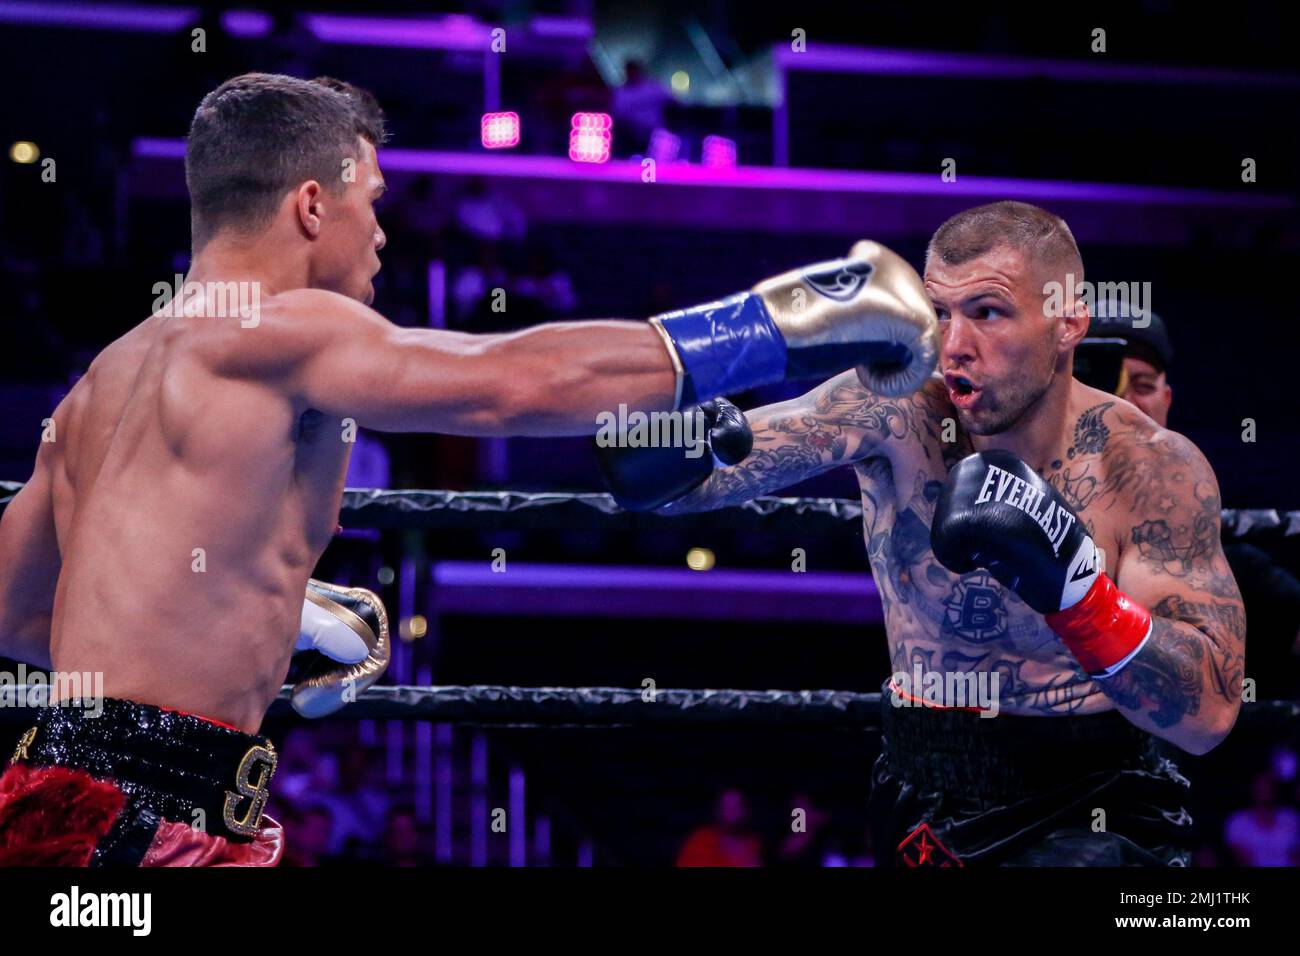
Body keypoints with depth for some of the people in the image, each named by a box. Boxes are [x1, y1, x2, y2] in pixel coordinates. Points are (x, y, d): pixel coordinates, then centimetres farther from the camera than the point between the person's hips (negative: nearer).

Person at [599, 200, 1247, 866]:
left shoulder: (1152, 468, -11)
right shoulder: (897, 412, -8)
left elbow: (1208, 713, -18)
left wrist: (1074, 582, -31)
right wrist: (666, 456, -42)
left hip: (1090, 822, -6)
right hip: (922, 806, 6)